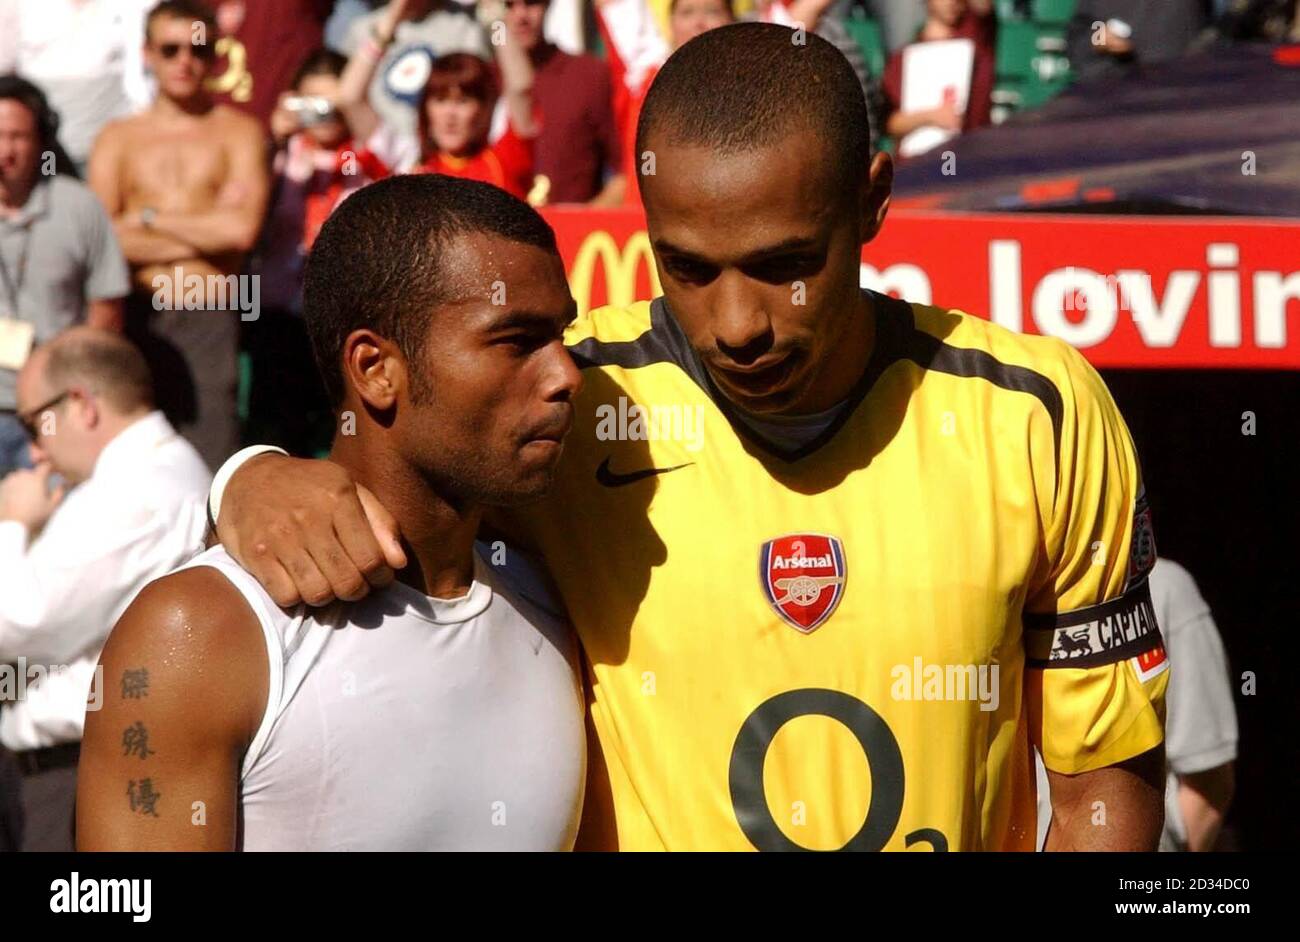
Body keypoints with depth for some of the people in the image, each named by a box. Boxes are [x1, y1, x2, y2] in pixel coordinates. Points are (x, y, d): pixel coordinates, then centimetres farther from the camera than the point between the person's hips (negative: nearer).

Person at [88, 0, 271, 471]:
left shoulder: (238, 132, 8)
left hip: (211, 319, -2)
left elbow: (243, 229, -7)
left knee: (211, 463, -9)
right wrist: (206, 231, -4)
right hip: (138, 319, 2)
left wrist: (149, 219, 1)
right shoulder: (117, 139, 12)